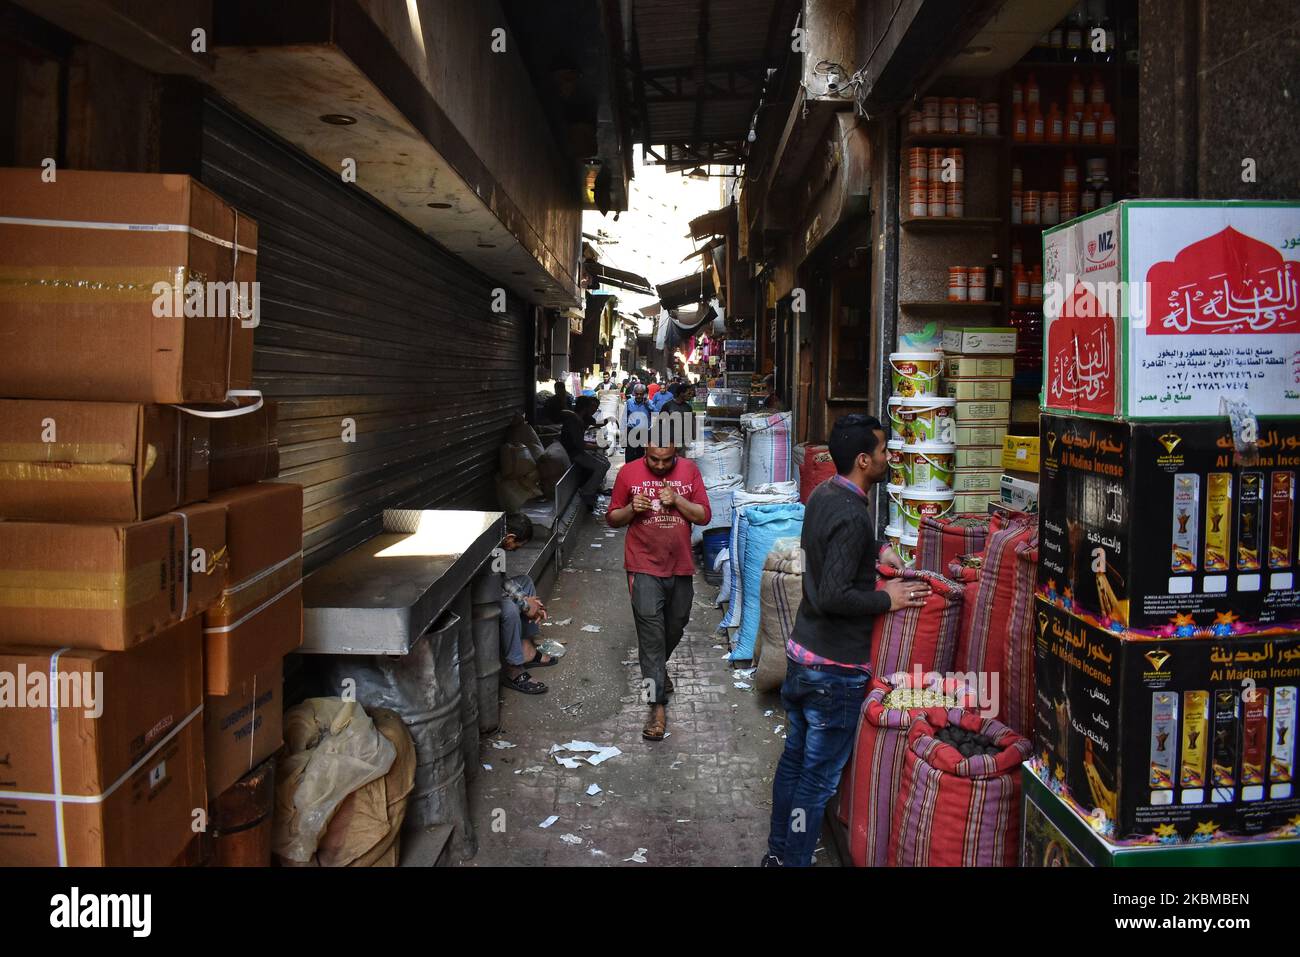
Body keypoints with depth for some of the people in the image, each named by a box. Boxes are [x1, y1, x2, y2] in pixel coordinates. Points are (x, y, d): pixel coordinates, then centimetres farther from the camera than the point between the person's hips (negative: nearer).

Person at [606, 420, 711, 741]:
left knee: (675, 626, 19)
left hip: (680, 567, 3)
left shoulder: (689, 470, -1)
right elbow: (613, 519, 4)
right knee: (650, 630, -11)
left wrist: (677, 500, -17)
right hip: (644, 567, -3)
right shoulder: (629, 473, -4)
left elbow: (704, 516, -2)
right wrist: (632, 508, -17)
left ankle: (657, 667, 49)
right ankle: (657, 706, -8)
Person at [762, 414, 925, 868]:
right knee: (819, 778, 4)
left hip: (800, 651, 9)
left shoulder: (822, 494, 5)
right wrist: (886, 599, -16)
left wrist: (876, 551, 12)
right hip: (836, 668, -9)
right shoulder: (853, 516, -24)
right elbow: (833, 597, -29)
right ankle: (794, 862, 16)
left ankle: (777, 852, 35)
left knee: (794, 757, 21)